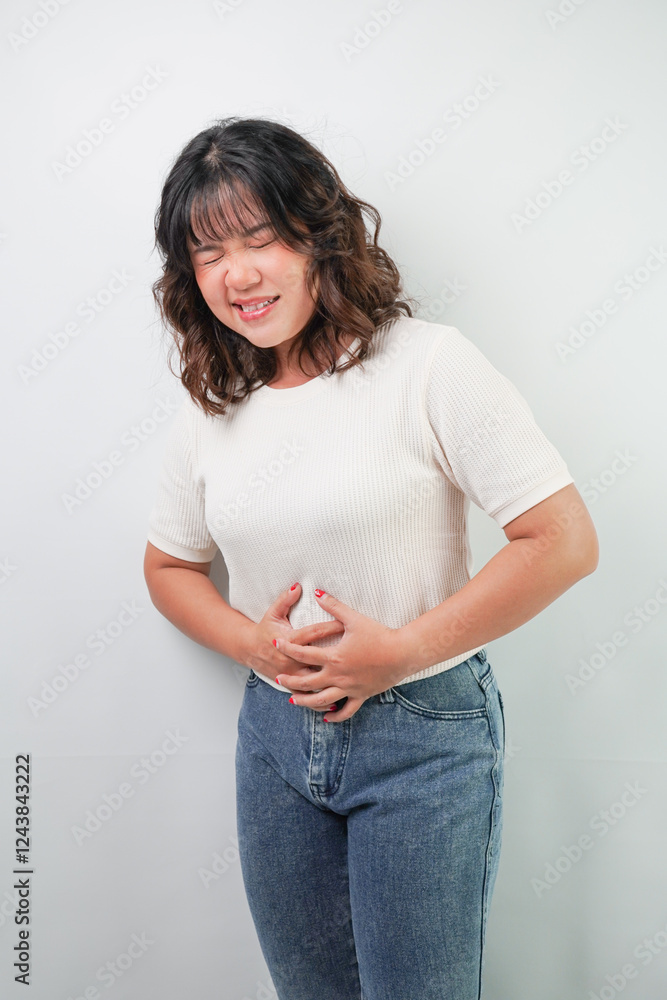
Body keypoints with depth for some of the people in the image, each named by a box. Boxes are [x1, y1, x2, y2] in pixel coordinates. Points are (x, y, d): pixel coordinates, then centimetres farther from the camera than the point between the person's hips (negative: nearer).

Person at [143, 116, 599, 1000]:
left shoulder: (426, 363, -14)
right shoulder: (209, 407, 2)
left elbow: (564, 540, -16)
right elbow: (170, 566, 14)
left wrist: (401, 649, -17)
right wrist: (253, 642, -6)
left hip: (424, 734, -4)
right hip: (276, 731, 5)